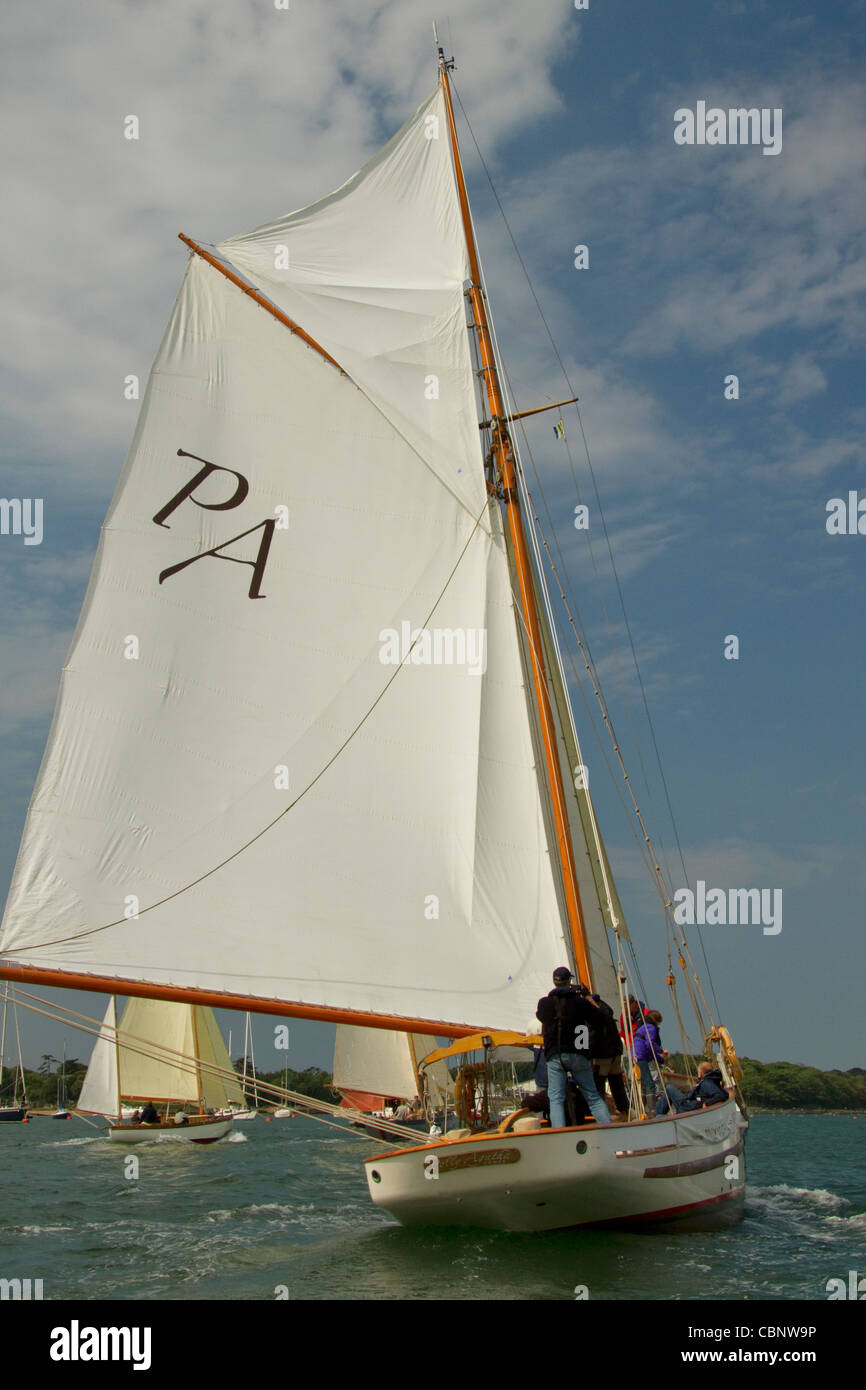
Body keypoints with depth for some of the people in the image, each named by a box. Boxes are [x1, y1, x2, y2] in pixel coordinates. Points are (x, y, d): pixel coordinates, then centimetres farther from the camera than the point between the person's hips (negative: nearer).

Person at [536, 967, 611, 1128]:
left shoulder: (544, 1003, 1)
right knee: (593, 1097, 10)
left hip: (555, 1056, 0)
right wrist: (587, 996, 19)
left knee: (556, 1099, -1)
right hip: (578, 1054, 0)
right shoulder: (579, 1001, -3)